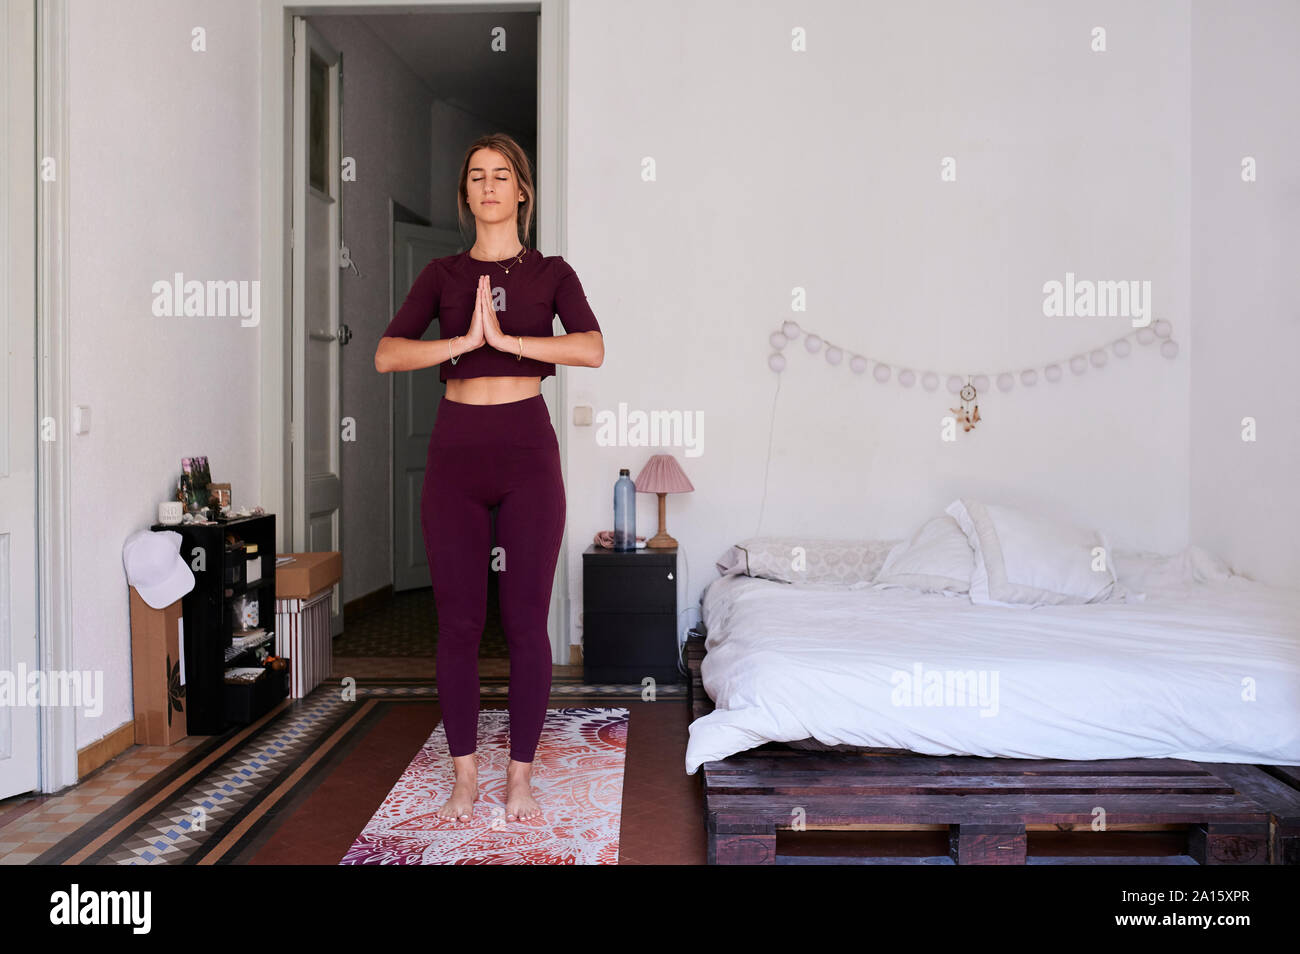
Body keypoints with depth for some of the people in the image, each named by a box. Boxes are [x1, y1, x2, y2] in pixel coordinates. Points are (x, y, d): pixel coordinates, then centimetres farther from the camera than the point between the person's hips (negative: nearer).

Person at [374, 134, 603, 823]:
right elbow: (386, 355, -3)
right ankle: (464, 777, 19)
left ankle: (520, 777, 15)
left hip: (527, 452, -1)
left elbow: (592, 350, -11)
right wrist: (465, 340, -15)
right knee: (458, 622, 4)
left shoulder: (551, 273, 7)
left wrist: (505, 337, -18)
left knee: (525, 622, 0)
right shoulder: (441, 274, 11)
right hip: (456, 451, 2)